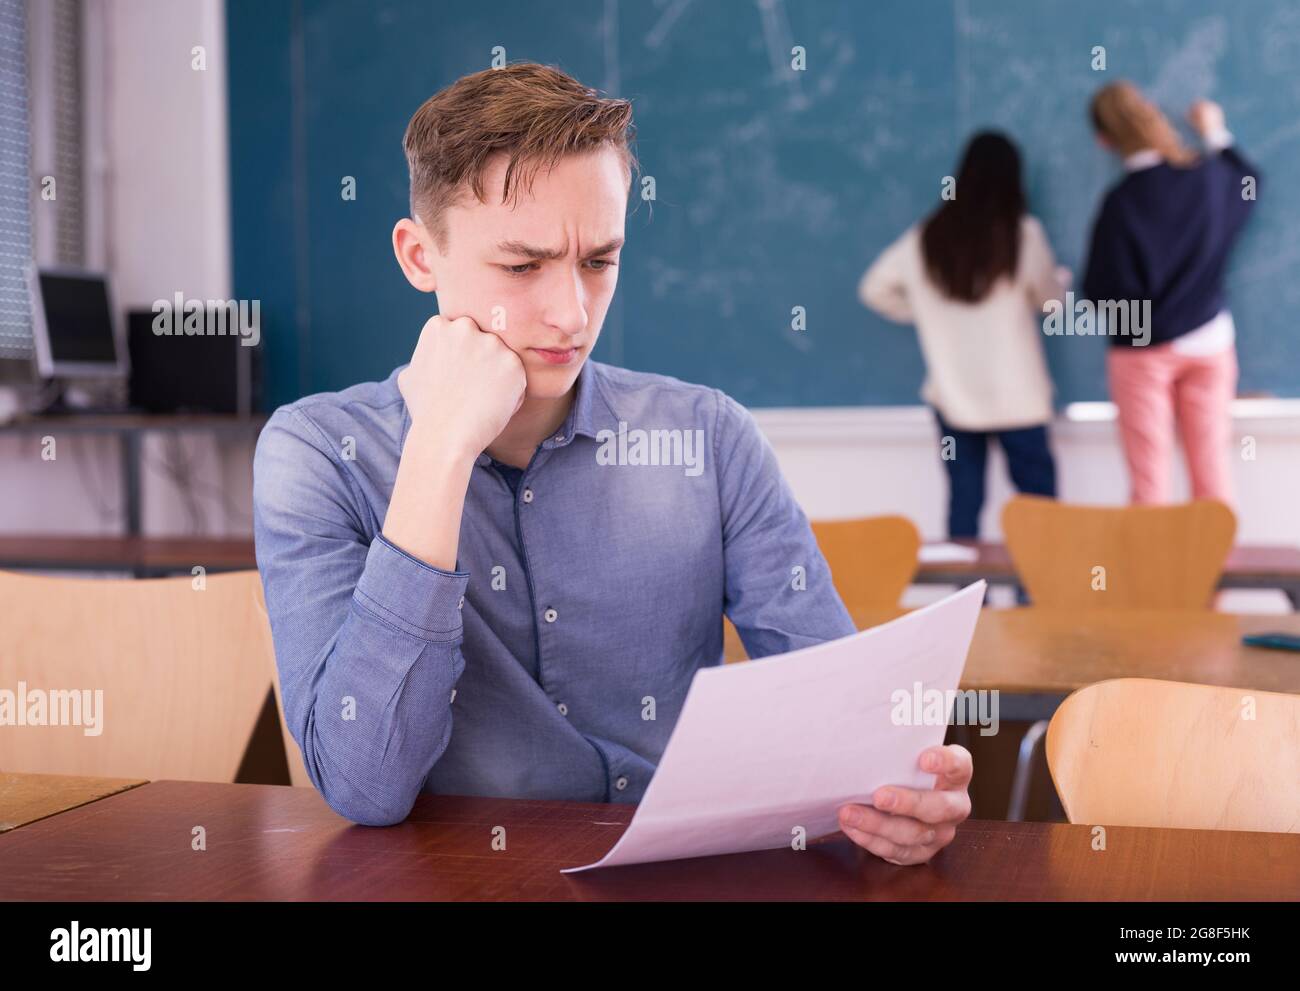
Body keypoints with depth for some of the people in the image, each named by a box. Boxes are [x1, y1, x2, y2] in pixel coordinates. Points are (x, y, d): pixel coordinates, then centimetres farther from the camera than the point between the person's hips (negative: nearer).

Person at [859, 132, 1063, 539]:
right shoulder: (1023, 233, -9)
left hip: (952, 393, 3)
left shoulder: (926, 238, 1)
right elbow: (1049, 297, 4)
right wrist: (1060, 277, 26)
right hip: (1016, 393, -3)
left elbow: (874, 289, 11)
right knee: (1037, 495, 6)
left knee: (963, 499, 7)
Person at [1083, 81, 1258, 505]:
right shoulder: (1211, 176, -4)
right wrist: (1216, 134, 30)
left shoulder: (1121, 203, -17)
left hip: (1142, 351, -4)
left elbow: (1104, 291, -16)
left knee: (1149, 482, 2)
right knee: (1212, 471, 7)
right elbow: (1249, 185, 21)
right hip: (1211, 342, 4)